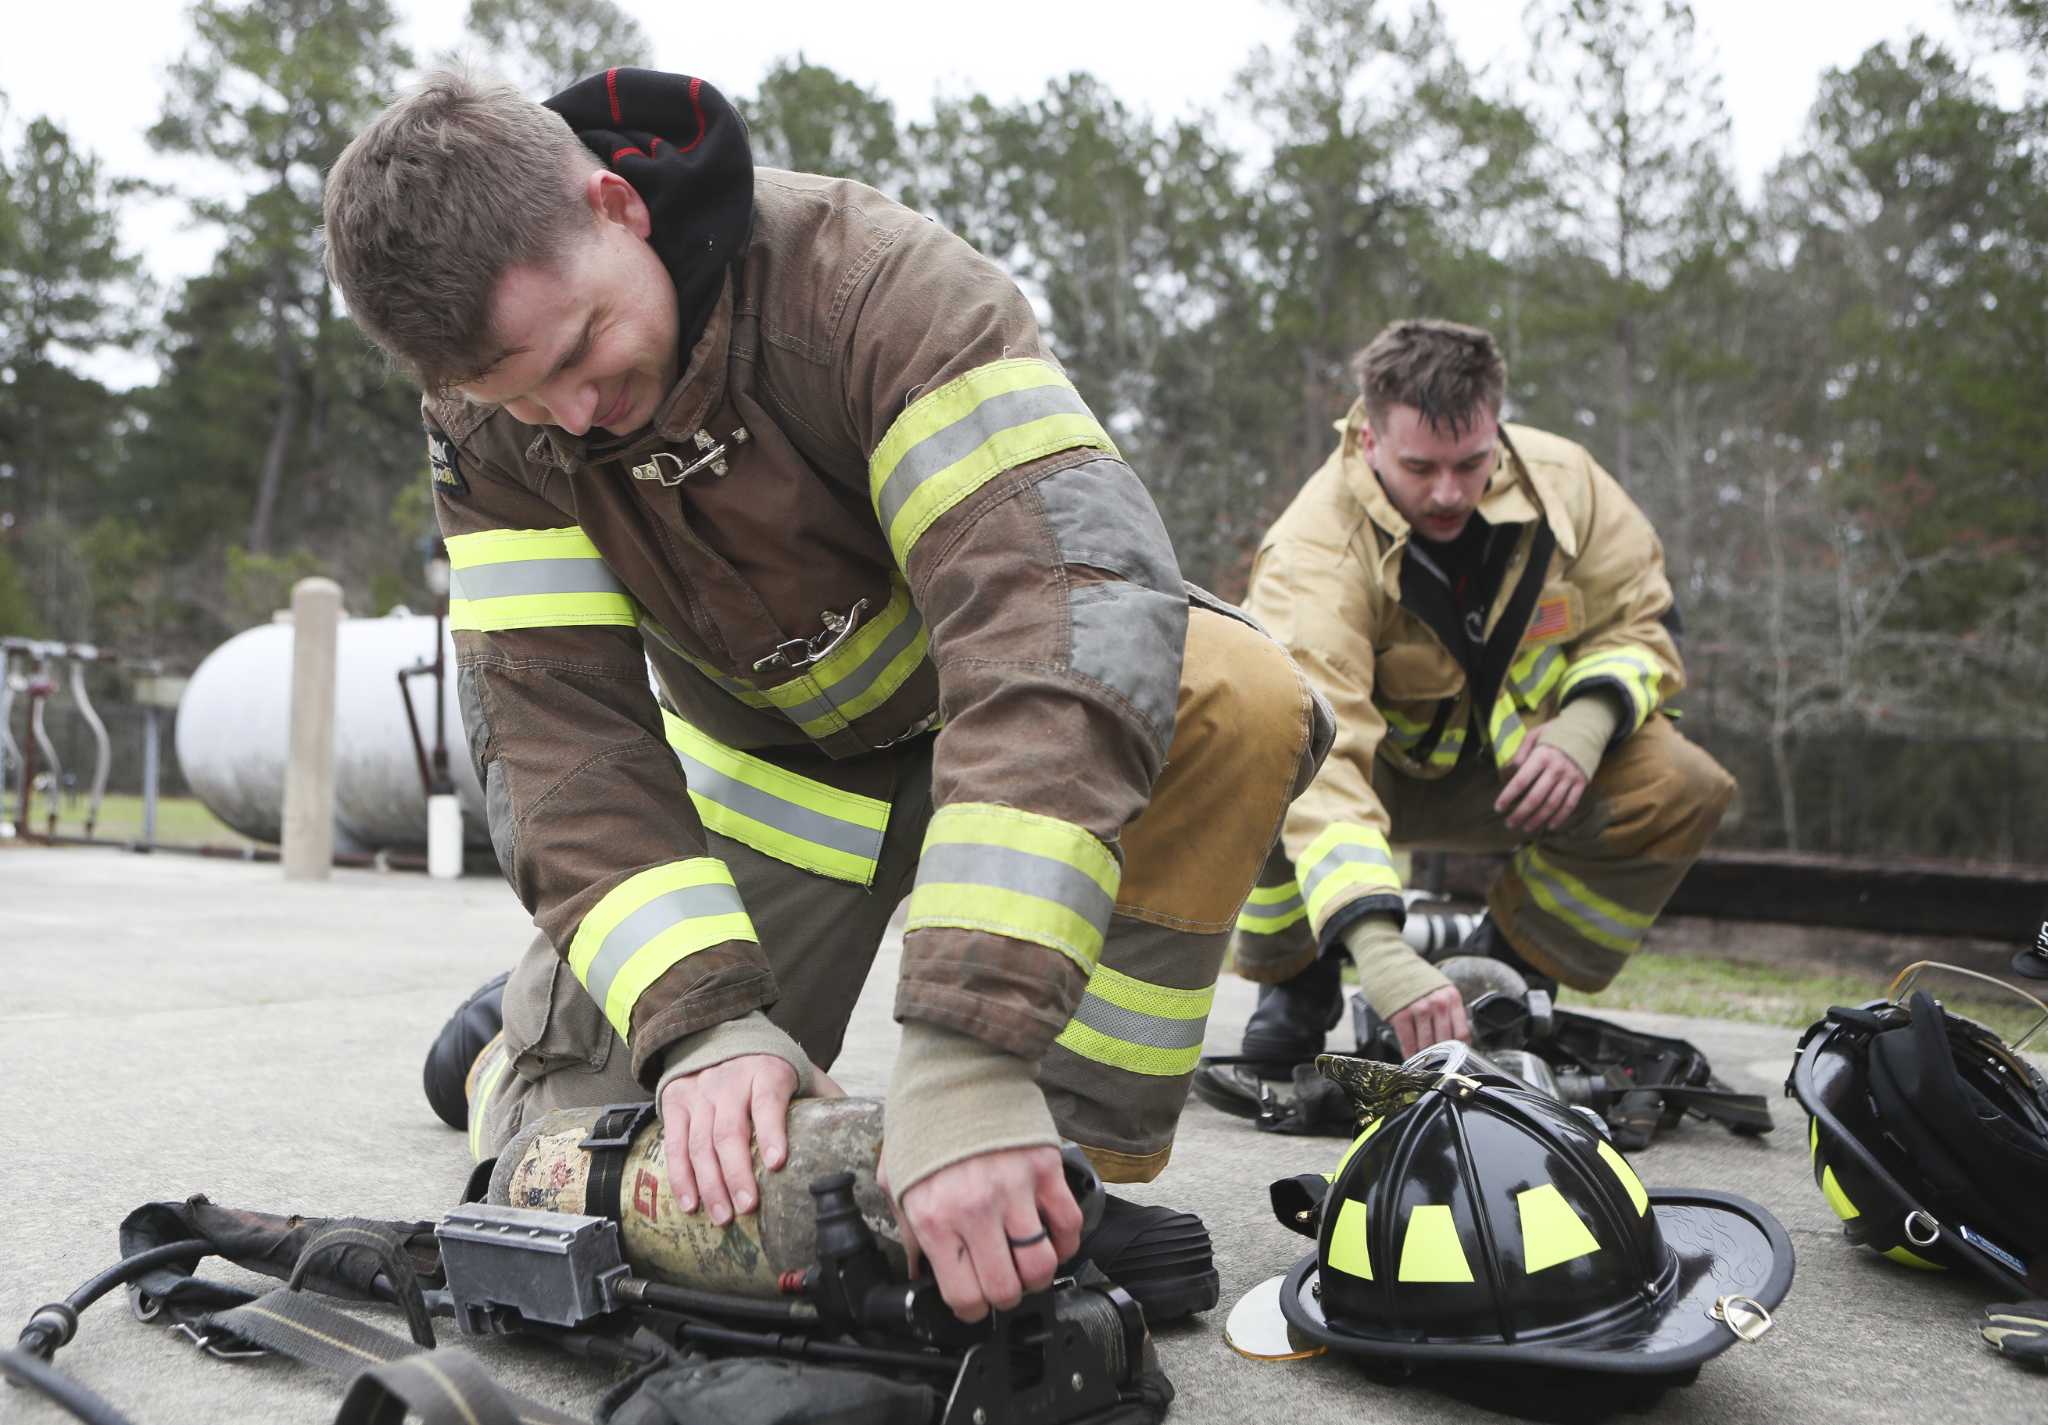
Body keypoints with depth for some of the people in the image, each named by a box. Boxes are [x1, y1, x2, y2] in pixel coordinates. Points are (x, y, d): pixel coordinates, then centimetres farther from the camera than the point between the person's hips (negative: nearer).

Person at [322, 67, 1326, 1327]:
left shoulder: (869, 279, -33)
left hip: (989, 713, -2)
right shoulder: (489, 420, -18)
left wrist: (967, 1059, -54)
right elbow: (559, 734, -22)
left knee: (1239, 696, -35)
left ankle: (1074, 1161, -19)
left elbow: (1071, 602, -46)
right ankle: (525, 1030, 29)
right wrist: (698, 1022, -40)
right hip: (769, 754, 2)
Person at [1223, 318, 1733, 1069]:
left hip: (1505, 767, 4)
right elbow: (1319, 764, -44)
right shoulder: (1313, 554, -33)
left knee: (1684, 790, -22)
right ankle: (1296, 980, -5)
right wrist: (1379, 955, -56)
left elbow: (1639, 619, -2)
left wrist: (1586, 722, -25)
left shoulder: (1561, 479, -16)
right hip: (1374, 773, -3)